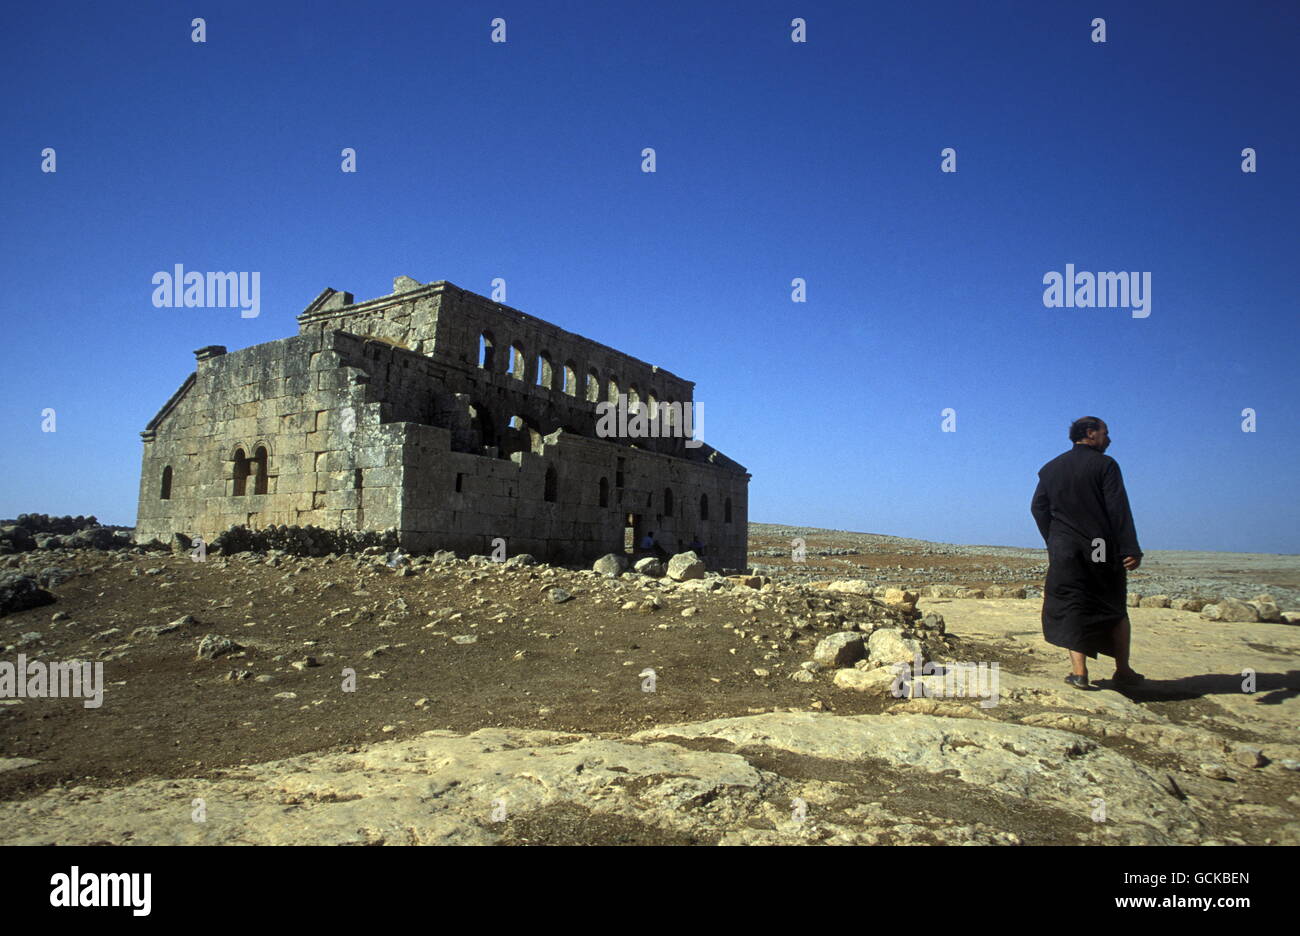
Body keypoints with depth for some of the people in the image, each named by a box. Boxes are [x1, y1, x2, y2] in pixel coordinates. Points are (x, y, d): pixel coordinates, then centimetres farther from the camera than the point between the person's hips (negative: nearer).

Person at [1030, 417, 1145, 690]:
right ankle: (1123, 670, 20)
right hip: (1104, 550, -2)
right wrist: (1130, 550, -11)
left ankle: (1079, 671, -4)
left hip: (1064, 552, 2)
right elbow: (1119, 509, -11)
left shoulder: (1050, 468, 9)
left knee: (1071, 609, 2)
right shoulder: (1105, 465, -5)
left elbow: (1038, 508, 8)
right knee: (1115, 610, 13)